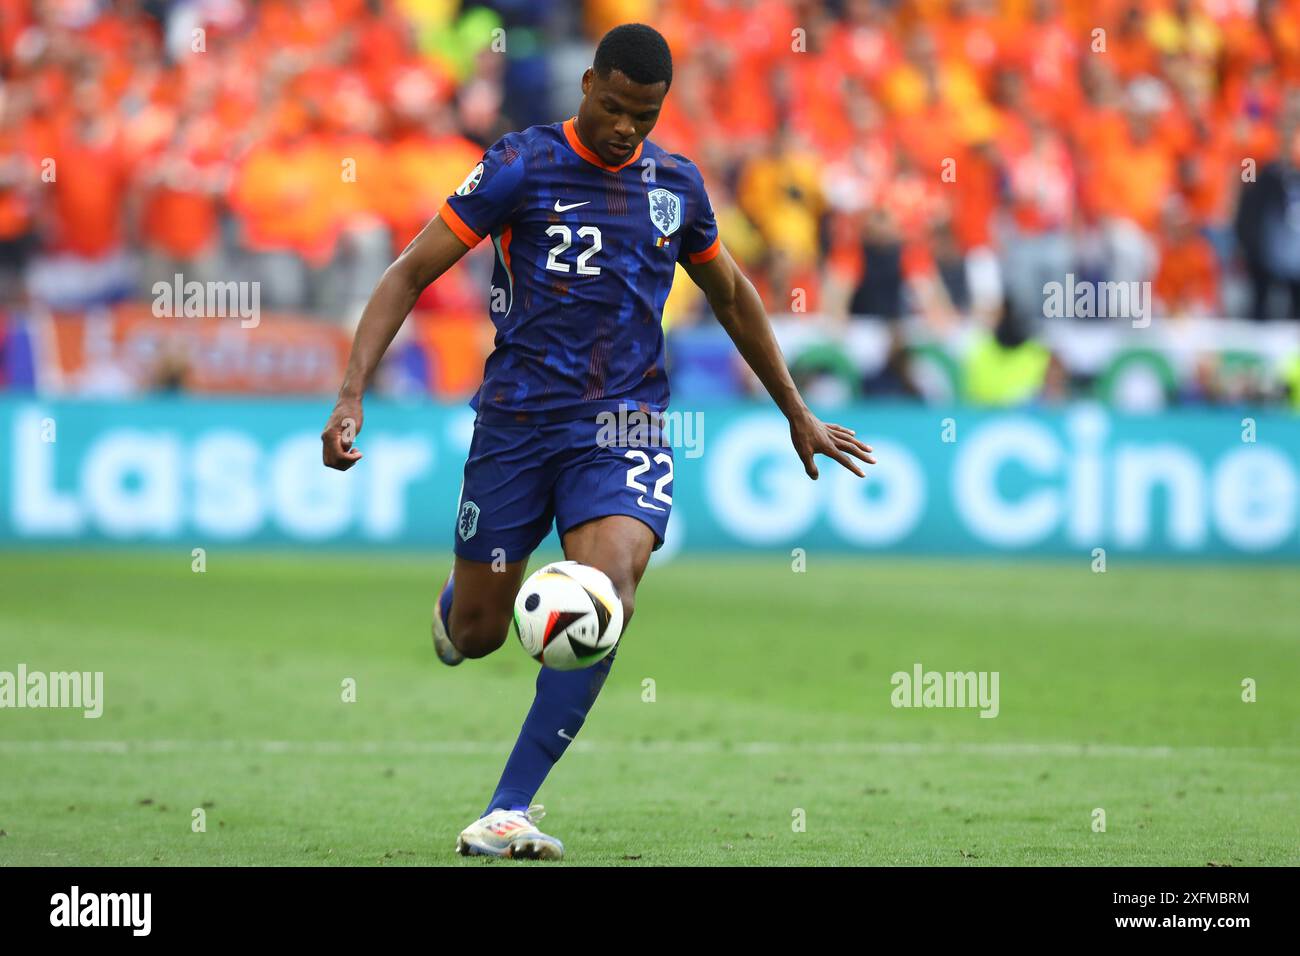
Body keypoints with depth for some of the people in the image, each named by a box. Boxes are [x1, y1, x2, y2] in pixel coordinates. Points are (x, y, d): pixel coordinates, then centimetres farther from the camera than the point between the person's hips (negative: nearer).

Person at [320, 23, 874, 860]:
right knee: (477, 634, 5)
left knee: (609, 587, -25)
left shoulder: (676, 185, 7)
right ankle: (455, 600, 48)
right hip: (516, 423, -1)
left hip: (624, 429, 1)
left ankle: (506, 815, -23)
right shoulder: (521, 167, -5)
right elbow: (411, 273, -5)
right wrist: (353, 395, -16)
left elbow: (732, 296, 24)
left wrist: (799, 415, 28)